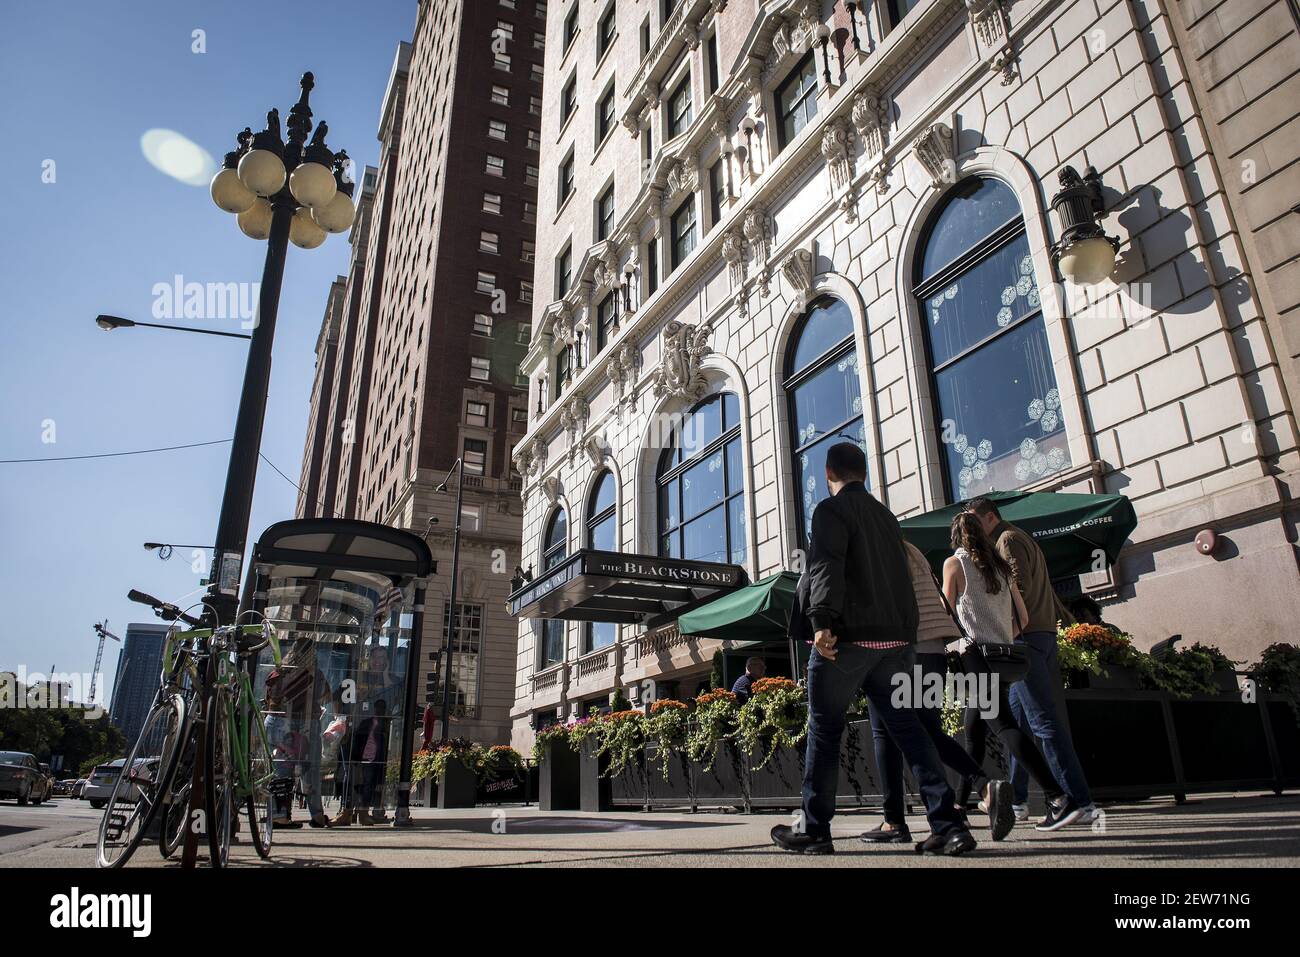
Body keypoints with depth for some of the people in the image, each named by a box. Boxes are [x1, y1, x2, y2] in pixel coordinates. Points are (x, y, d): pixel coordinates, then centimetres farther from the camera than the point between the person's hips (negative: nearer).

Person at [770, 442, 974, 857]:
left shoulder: (831, 510, -4)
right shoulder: (885, 516, 20)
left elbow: (826, 568, -19)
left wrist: (821, 621, -26)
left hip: (847, 637, -7)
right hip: (894, 637, 7)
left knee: (824, 730, 2)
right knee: (906, 726, 7)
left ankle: (814, 831, 9)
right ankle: (949, 824, 0)